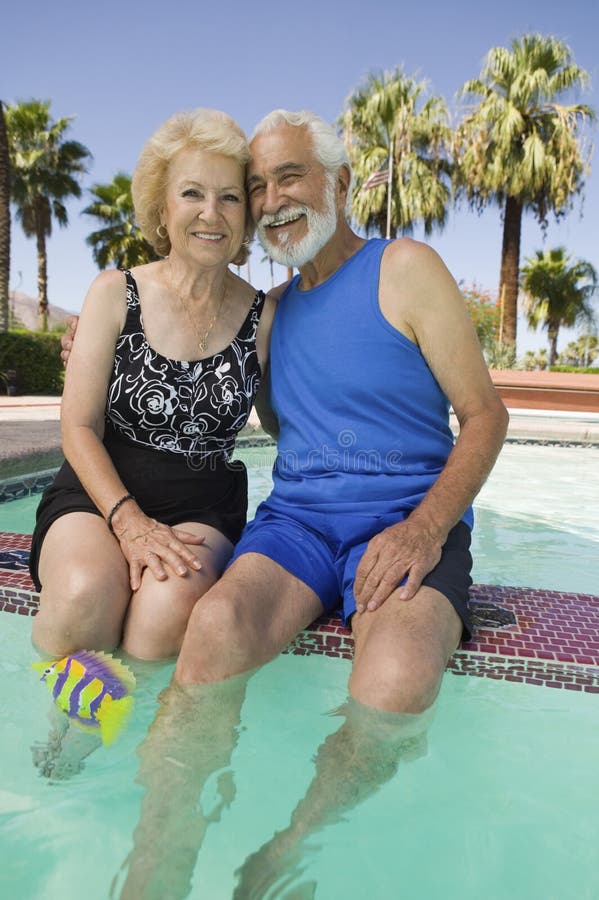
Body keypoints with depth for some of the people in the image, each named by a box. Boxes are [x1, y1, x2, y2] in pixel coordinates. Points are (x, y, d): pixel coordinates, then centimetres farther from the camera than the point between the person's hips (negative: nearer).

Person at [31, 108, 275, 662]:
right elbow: (79, 428, -2)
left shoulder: (262, 316, 4)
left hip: (203, 507, 0)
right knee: (85, 597, -31)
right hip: (100, 489, 0)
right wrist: (128, 520, -16)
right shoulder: (115, 294, 2)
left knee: (165, 616, -31)